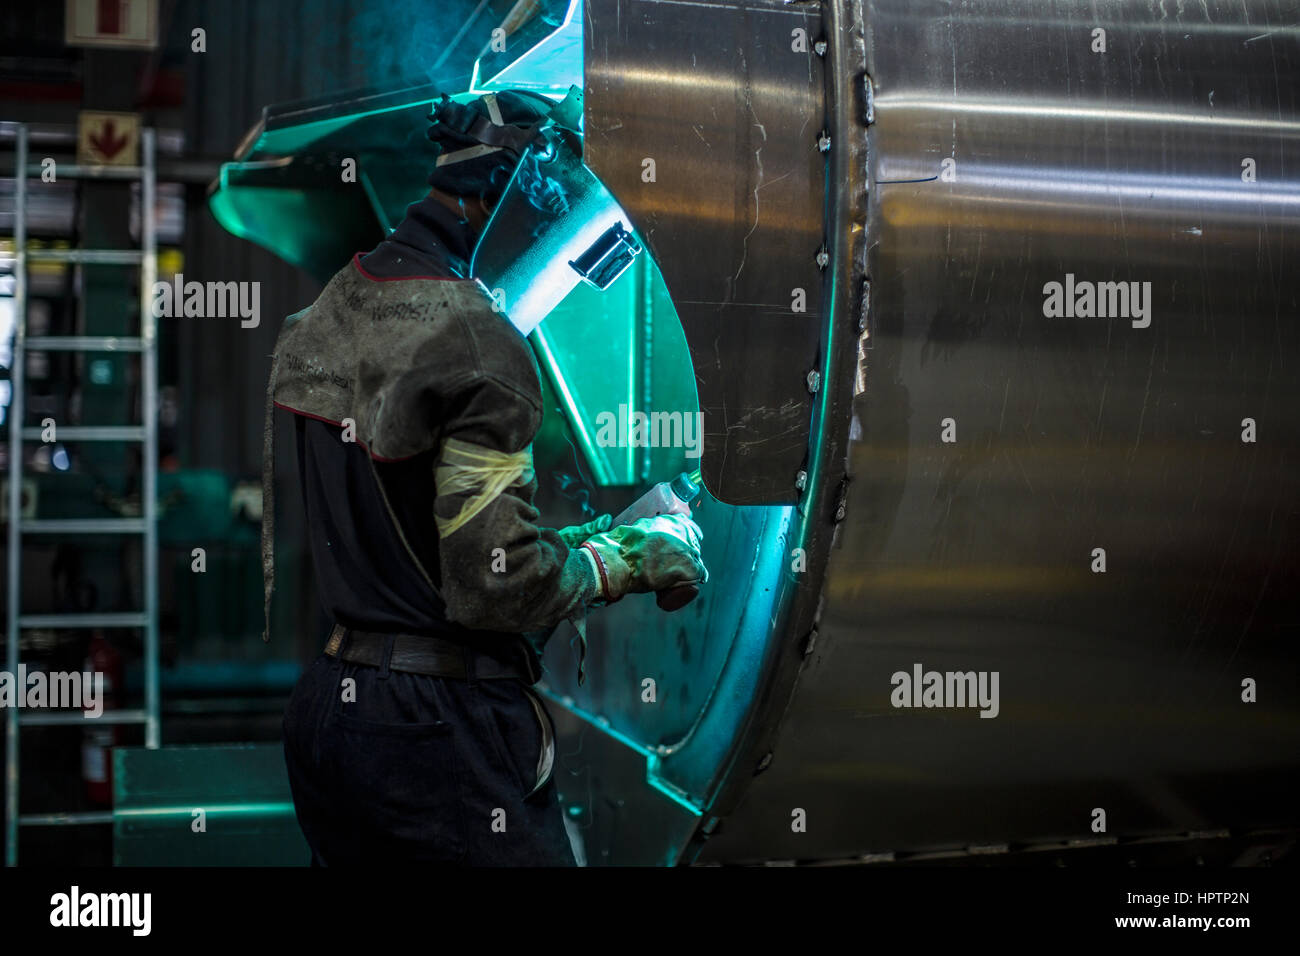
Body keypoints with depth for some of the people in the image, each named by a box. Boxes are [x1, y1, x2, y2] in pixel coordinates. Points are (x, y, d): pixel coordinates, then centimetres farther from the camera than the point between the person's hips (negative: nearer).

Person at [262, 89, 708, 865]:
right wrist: (628, 557, -4)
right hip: (439, 734, -8)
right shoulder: (477, 345, -16)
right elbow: (497, 586, -19)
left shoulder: (320, 320, 10)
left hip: (321, 711, 9)